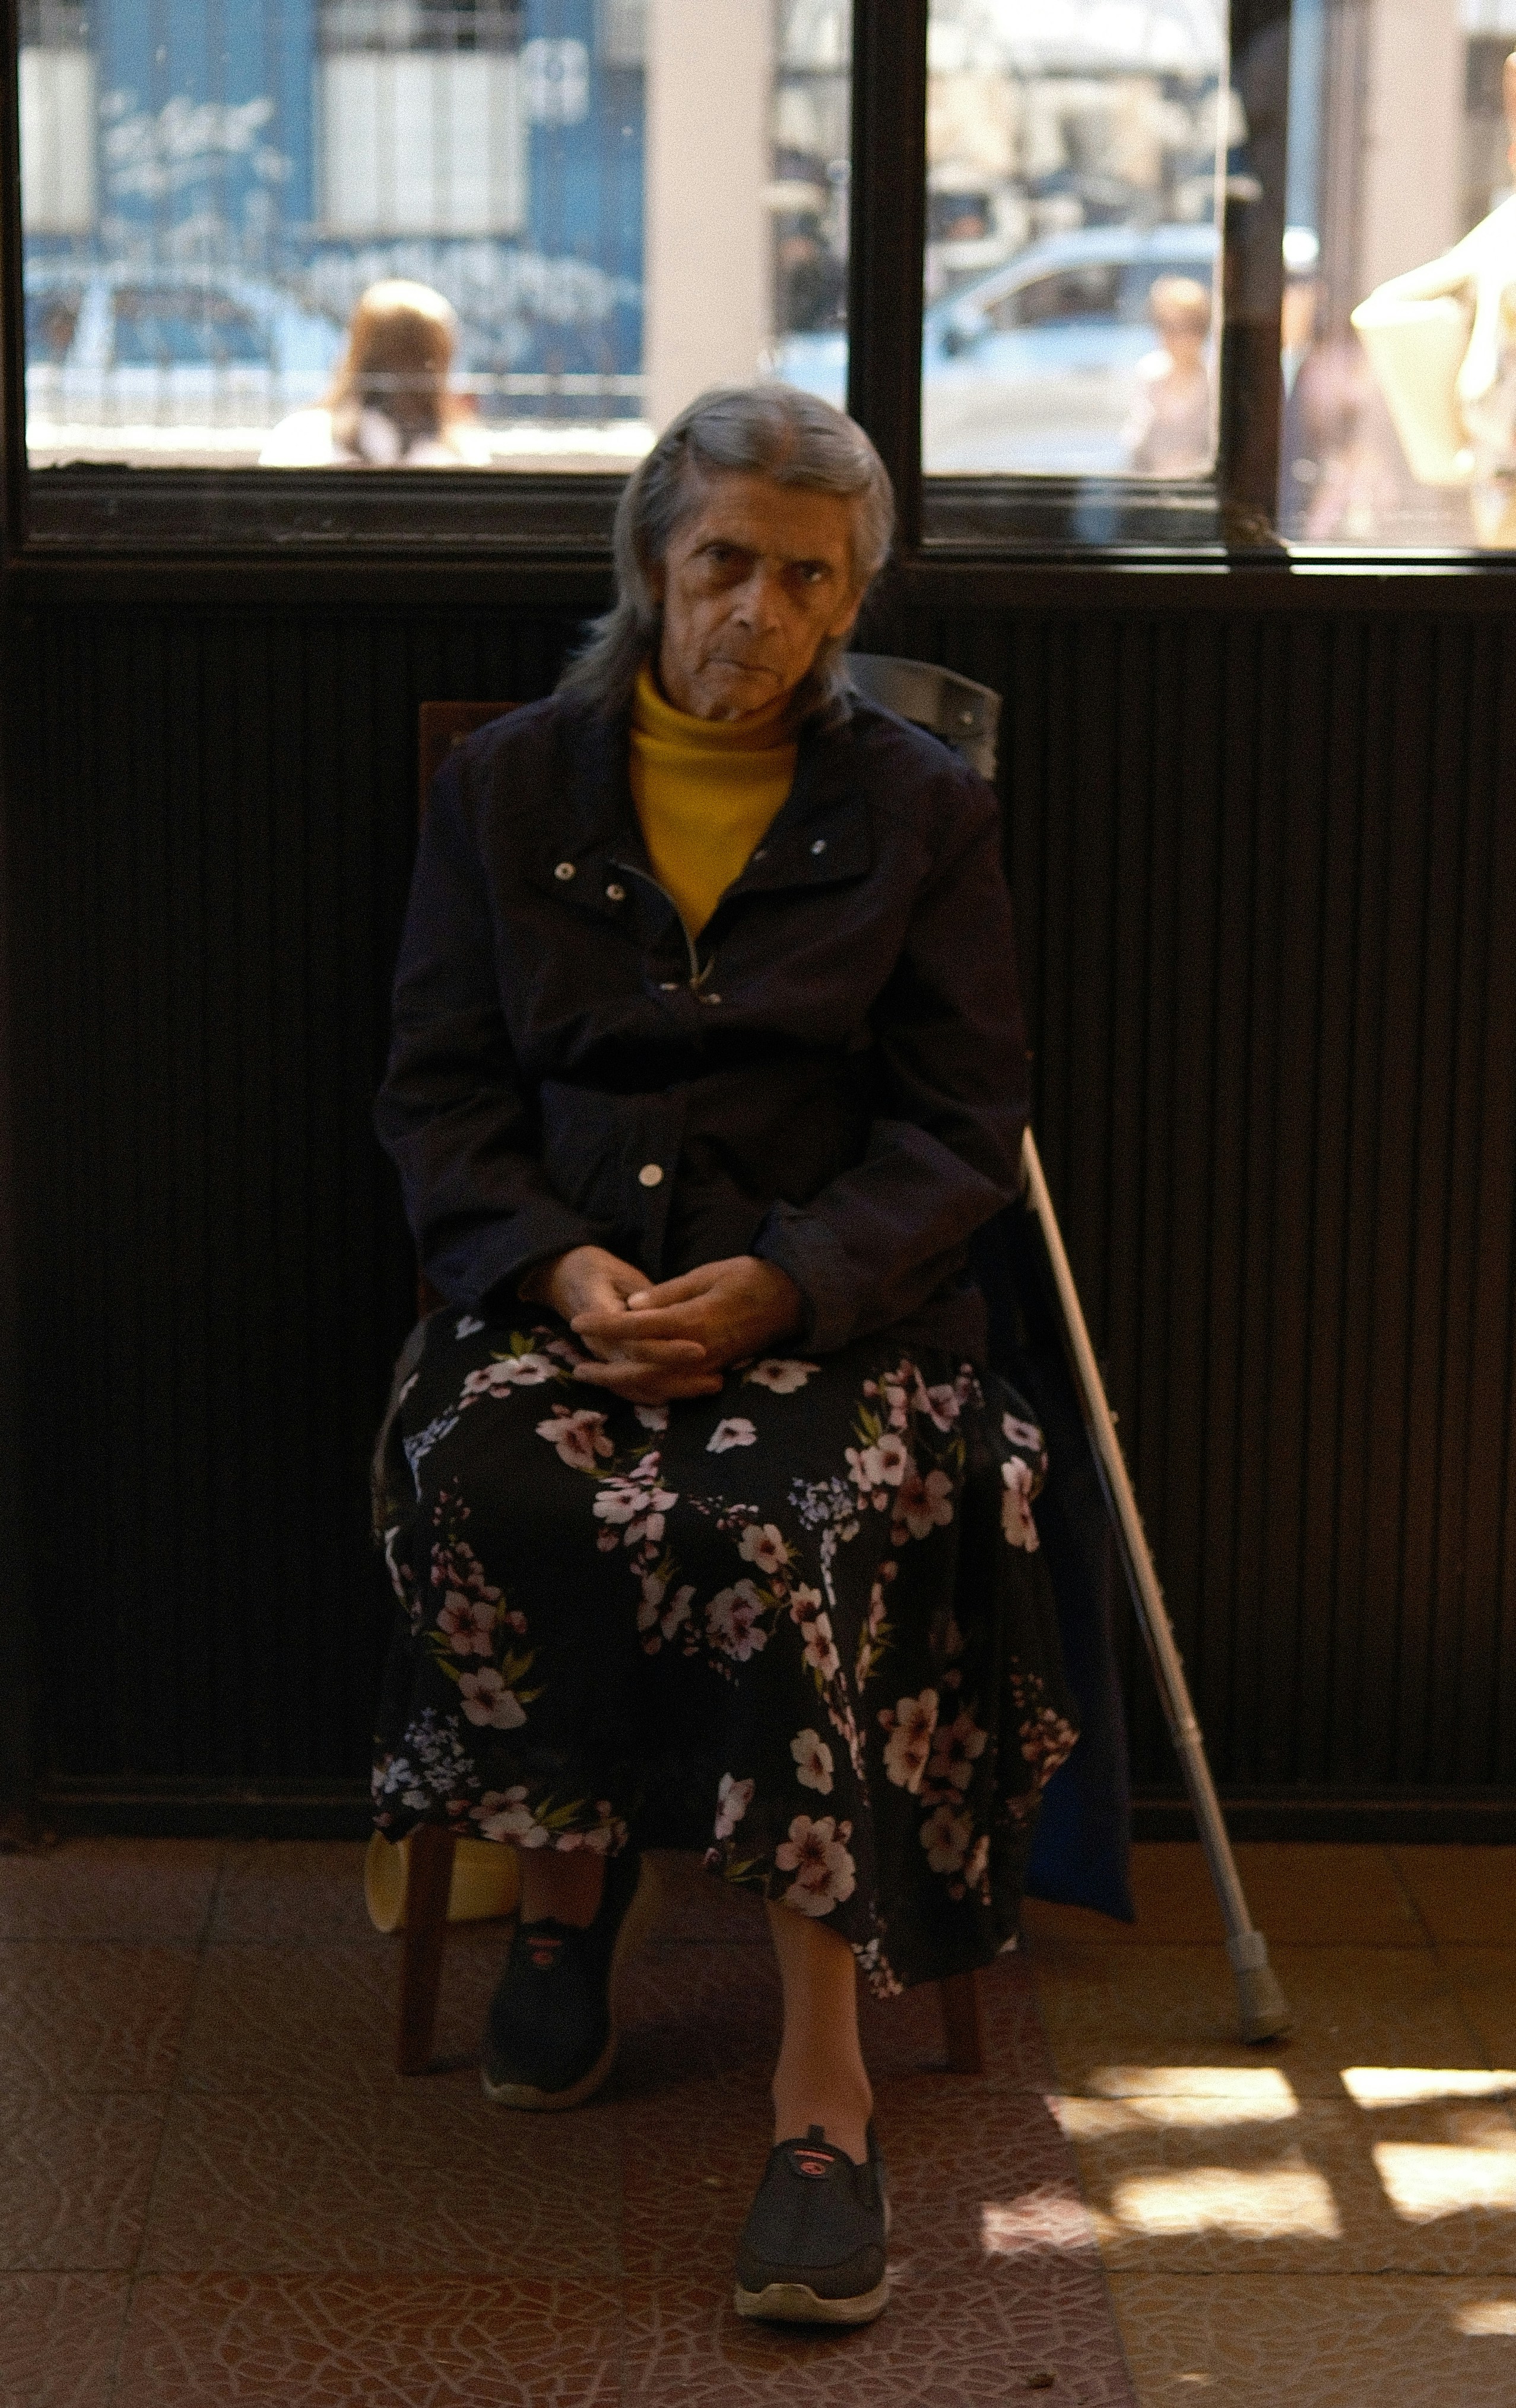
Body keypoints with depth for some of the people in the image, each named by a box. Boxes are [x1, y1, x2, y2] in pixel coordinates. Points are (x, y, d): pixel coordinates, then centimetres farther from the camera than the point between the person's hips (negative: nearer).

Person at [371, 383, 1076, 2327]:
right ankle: (569, 1870, -5)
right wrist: (560, 1267, -12)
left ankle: (823, 2061, -28)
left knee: (804, 1525, -34)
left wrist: (782, 1286, -14)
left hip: (834, 1297, -1)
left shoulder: (920, 810, 9)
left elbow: (963, 1124, 4)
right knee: (484, 1485, -33)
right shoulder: (506, 786, 12)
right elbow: (440, 1091, 9)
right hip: (563, 1277, 2)